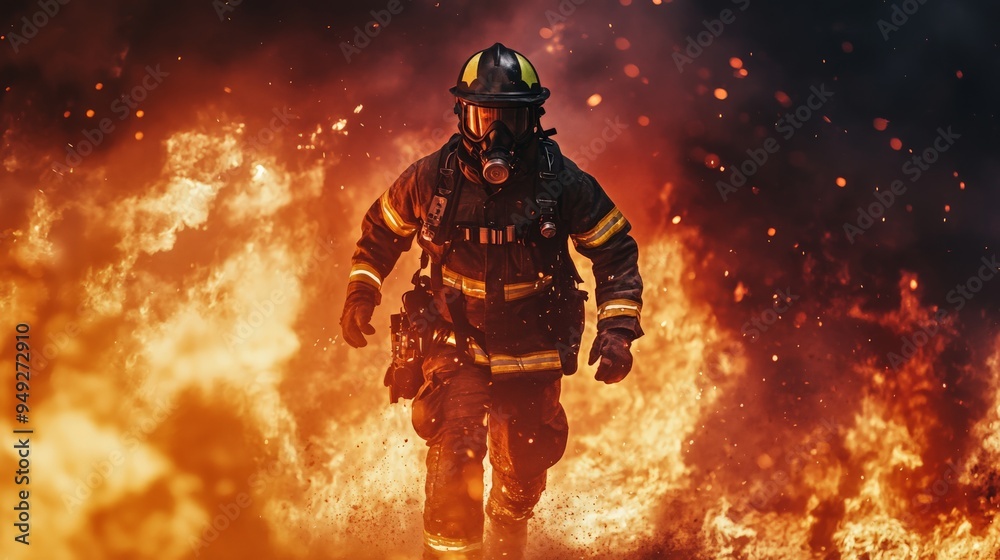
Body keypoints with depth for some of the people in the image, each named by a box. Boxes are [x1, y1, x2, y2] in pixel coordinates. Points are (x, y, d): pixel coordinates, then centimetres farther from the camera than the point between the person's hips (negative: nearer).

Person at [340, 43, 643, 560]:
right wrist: (361, 292, 0)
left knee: (525, 471, 14)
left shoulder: (563, 183, -13)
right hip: (454, 345, -1)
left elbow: (615, 252, -4)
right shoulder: (432, 178, -11)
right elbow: (381, 232, 8)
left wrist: (617, 329, -12)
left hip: (532, 355, 1)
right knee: (455, 454, -17)